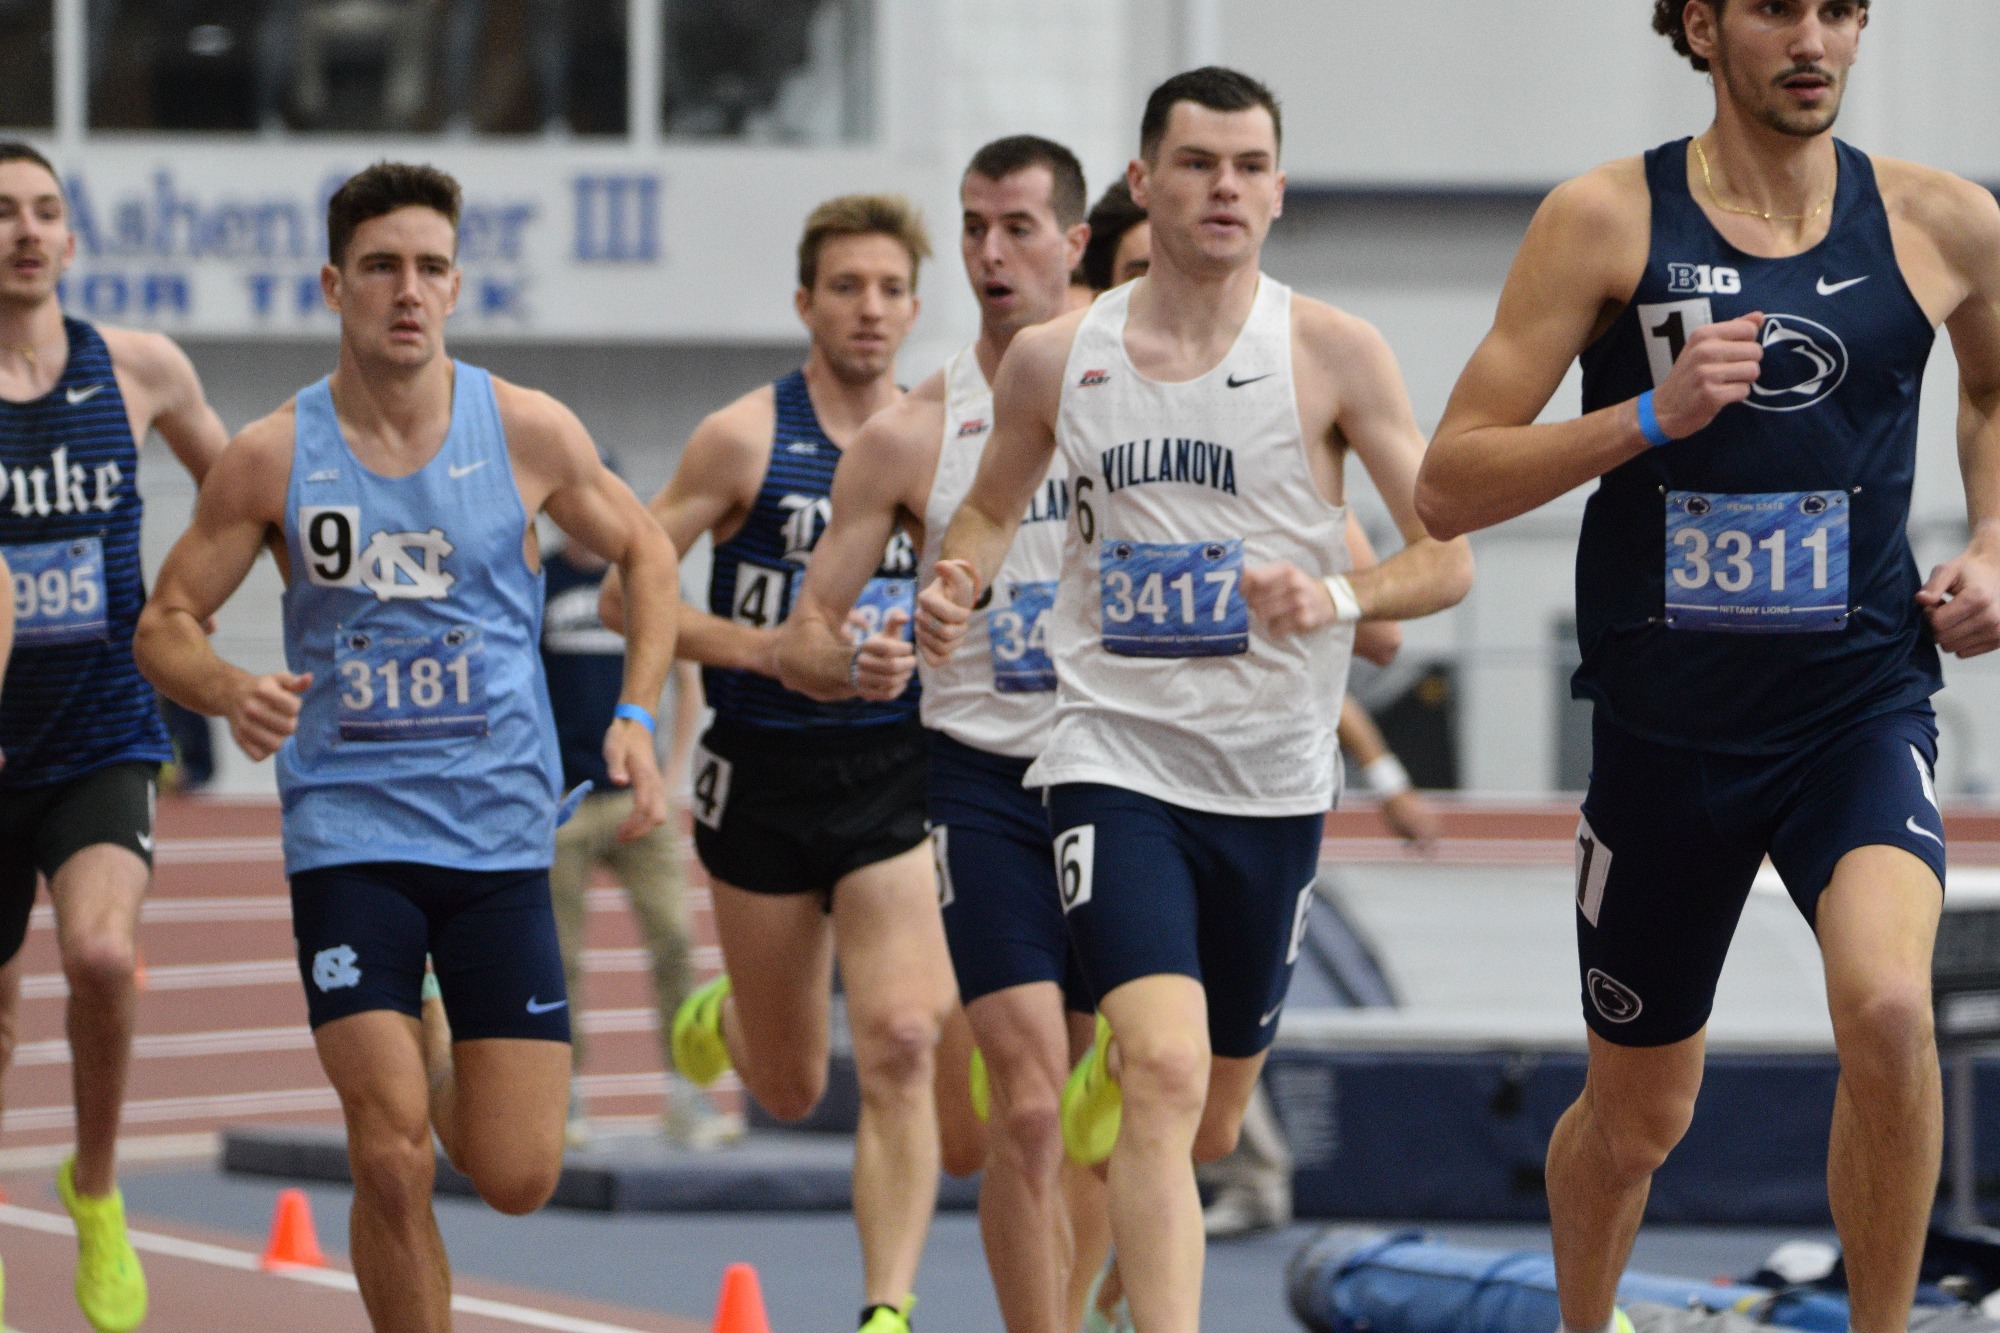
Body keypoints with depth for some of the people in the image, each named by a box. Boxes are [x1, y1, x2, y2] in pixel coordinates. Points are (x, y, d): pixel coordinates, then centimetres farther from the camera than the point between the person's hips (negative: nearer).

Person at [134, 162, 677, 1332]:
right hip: (347, 829, -1)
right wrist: (231, 690, -18)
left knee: (519, 1178, 0)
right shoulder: (274, 457, -4)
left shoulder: (529, 433, -2)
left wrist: (638, 719, 1)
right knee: (393, 1160, -15)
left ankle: (435, 1057, 35)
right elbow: (167, 622, 4)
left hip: (500, 830, 1)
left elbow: (644, 552, 14)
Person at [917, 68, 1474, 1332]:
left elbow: (1449, 557, -3)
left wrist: (1337, 598, -23)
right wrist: (957, 583, -2)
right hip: (1115, 758, -1)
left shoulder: (1333, 353, -3)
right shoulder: (1055, 358, 2)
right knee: (1167, 1078, -23)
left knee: (1212, 1126, 17)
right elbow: (994, 506, 20)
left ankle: (1116, 1057, 53)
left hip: (1275, 777, 1)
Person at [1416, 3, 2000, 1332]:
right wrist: (1653, 415, -20)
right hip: (1667, 729, 0)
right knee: (1638, 1112, 14)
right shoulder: (1606, 220, -6)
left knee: (1888, 1007, -29)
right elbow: (1448, 489, -8)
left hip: (1862, 710, 0)